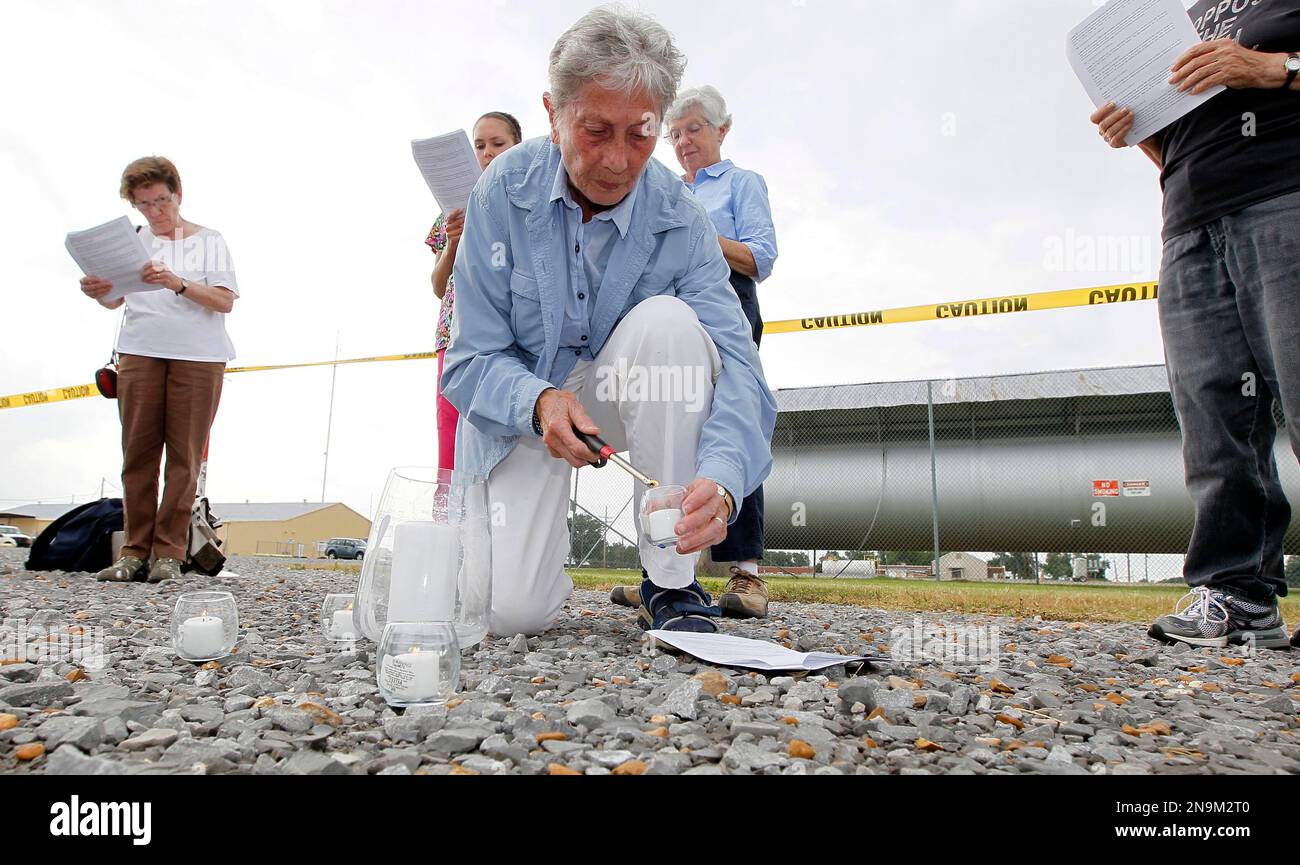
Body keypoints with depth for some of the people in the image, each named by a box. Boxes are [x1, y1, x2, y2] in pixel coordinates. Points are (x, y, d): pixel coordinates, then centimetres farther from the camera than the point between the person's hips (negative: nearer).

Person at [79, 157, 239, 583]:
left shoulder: (209, 241, 9)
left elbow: (225, 301, -3)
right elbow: (115, 300, 16)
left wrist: (179, 284, -19)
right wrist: (97, 291, -7)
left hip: (197, 356, -2)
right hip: (140, 352, 3)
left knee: (184, 454, -4)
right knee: (138, 451, -1)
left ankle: (169, 552, 0)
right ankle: (135, 551, 4)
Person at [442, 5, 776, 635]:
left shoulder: (678, 218, -17)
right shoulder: (506, 189, -17)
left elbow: (736, 368, -26)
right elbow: (471, 360, -14)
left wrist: (721, 481, -46)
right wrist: (541, 402, -37)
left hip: (621, 400, 1)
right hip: (521, 408, -1)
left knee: (667, 322, -33)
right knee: (510, 612, -20)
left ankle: (670, 583, -23)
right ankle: (537, 541, 21)